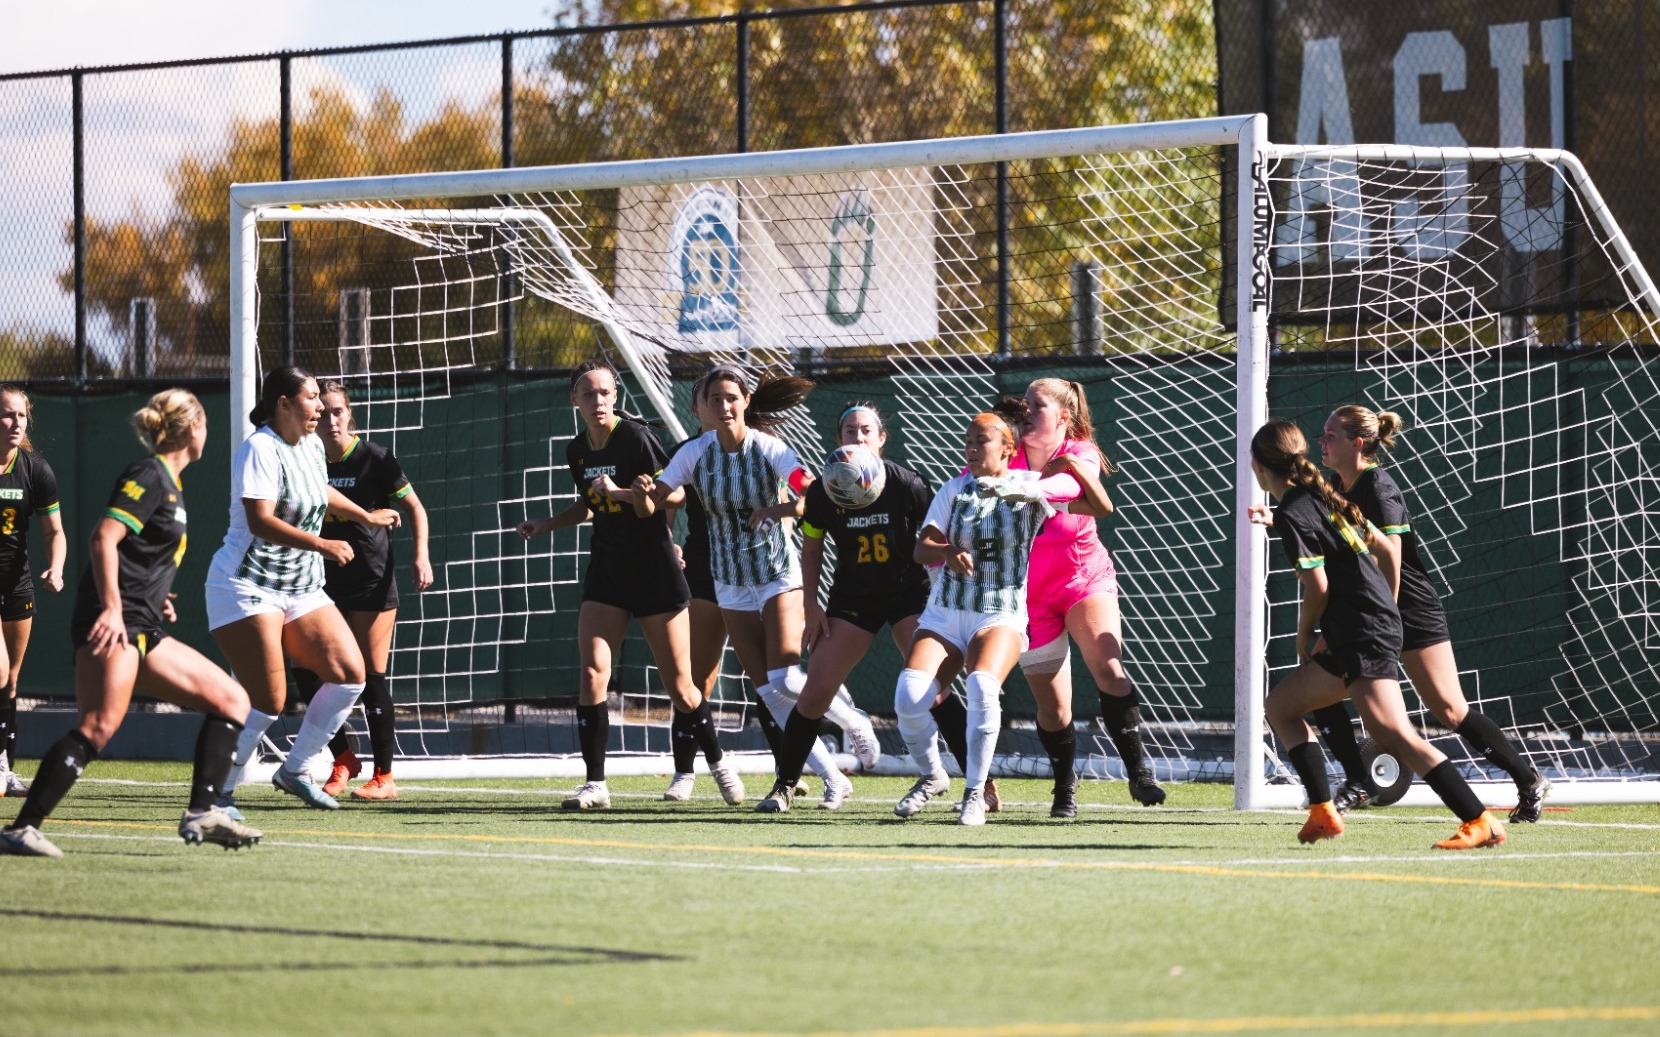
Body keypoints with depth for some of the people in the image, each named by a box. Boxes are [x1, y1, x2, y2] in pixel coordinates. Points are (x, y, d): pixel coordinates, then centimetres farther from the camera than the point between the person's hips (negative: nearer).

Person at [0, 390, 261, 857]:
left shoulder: (168, 484, 22)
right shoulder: (149, 476, -6)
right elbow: (104, 537, -18)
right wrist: (112, 606, -25)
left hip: (142, 630, 10)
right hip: (113, 623, -10)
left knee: (232, 700, 7)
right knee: (99, 727, -23)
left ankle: (201, 814, 1)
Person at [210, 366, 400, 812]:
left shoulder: (312, 445, 10)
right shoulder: (260, 449, -17)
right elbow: (260, 522, -28)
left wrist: (365, 516, 45)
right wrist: (321, 545, -36)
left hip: (302, 589, 9)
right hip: (248, 587, -9)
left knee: (350, 674, -3)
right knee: (268, 700, -15)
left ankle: (295, 770, 11)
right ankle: (218, 791, 0)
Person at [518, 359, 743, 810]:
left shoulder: (637, 439, -14)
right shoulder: (577, 450, 4)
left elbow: (650, 510, -12)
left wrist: (627, 494, -31)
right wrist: (546, 525, 12)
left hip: (655, 569, -5)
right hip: (606, 570, 5)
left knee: (679, 686, 1)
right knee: (592, 673, -12)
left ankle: (717, 760, 24)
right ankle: (595, 782, -8)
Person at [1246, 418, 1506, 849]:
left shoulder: (1293, 515, -12)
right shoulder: (1322, 497, 15)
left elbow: (1317, 588, -14)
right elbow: (1384, 547, 22)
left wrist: (1303, 637, 3)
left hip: (1365, 636, -11)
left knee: (1393, 734, -20)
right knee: (1281, 703, 18)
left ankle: (1480, 822, -26)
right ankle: (1323, 811, 9)